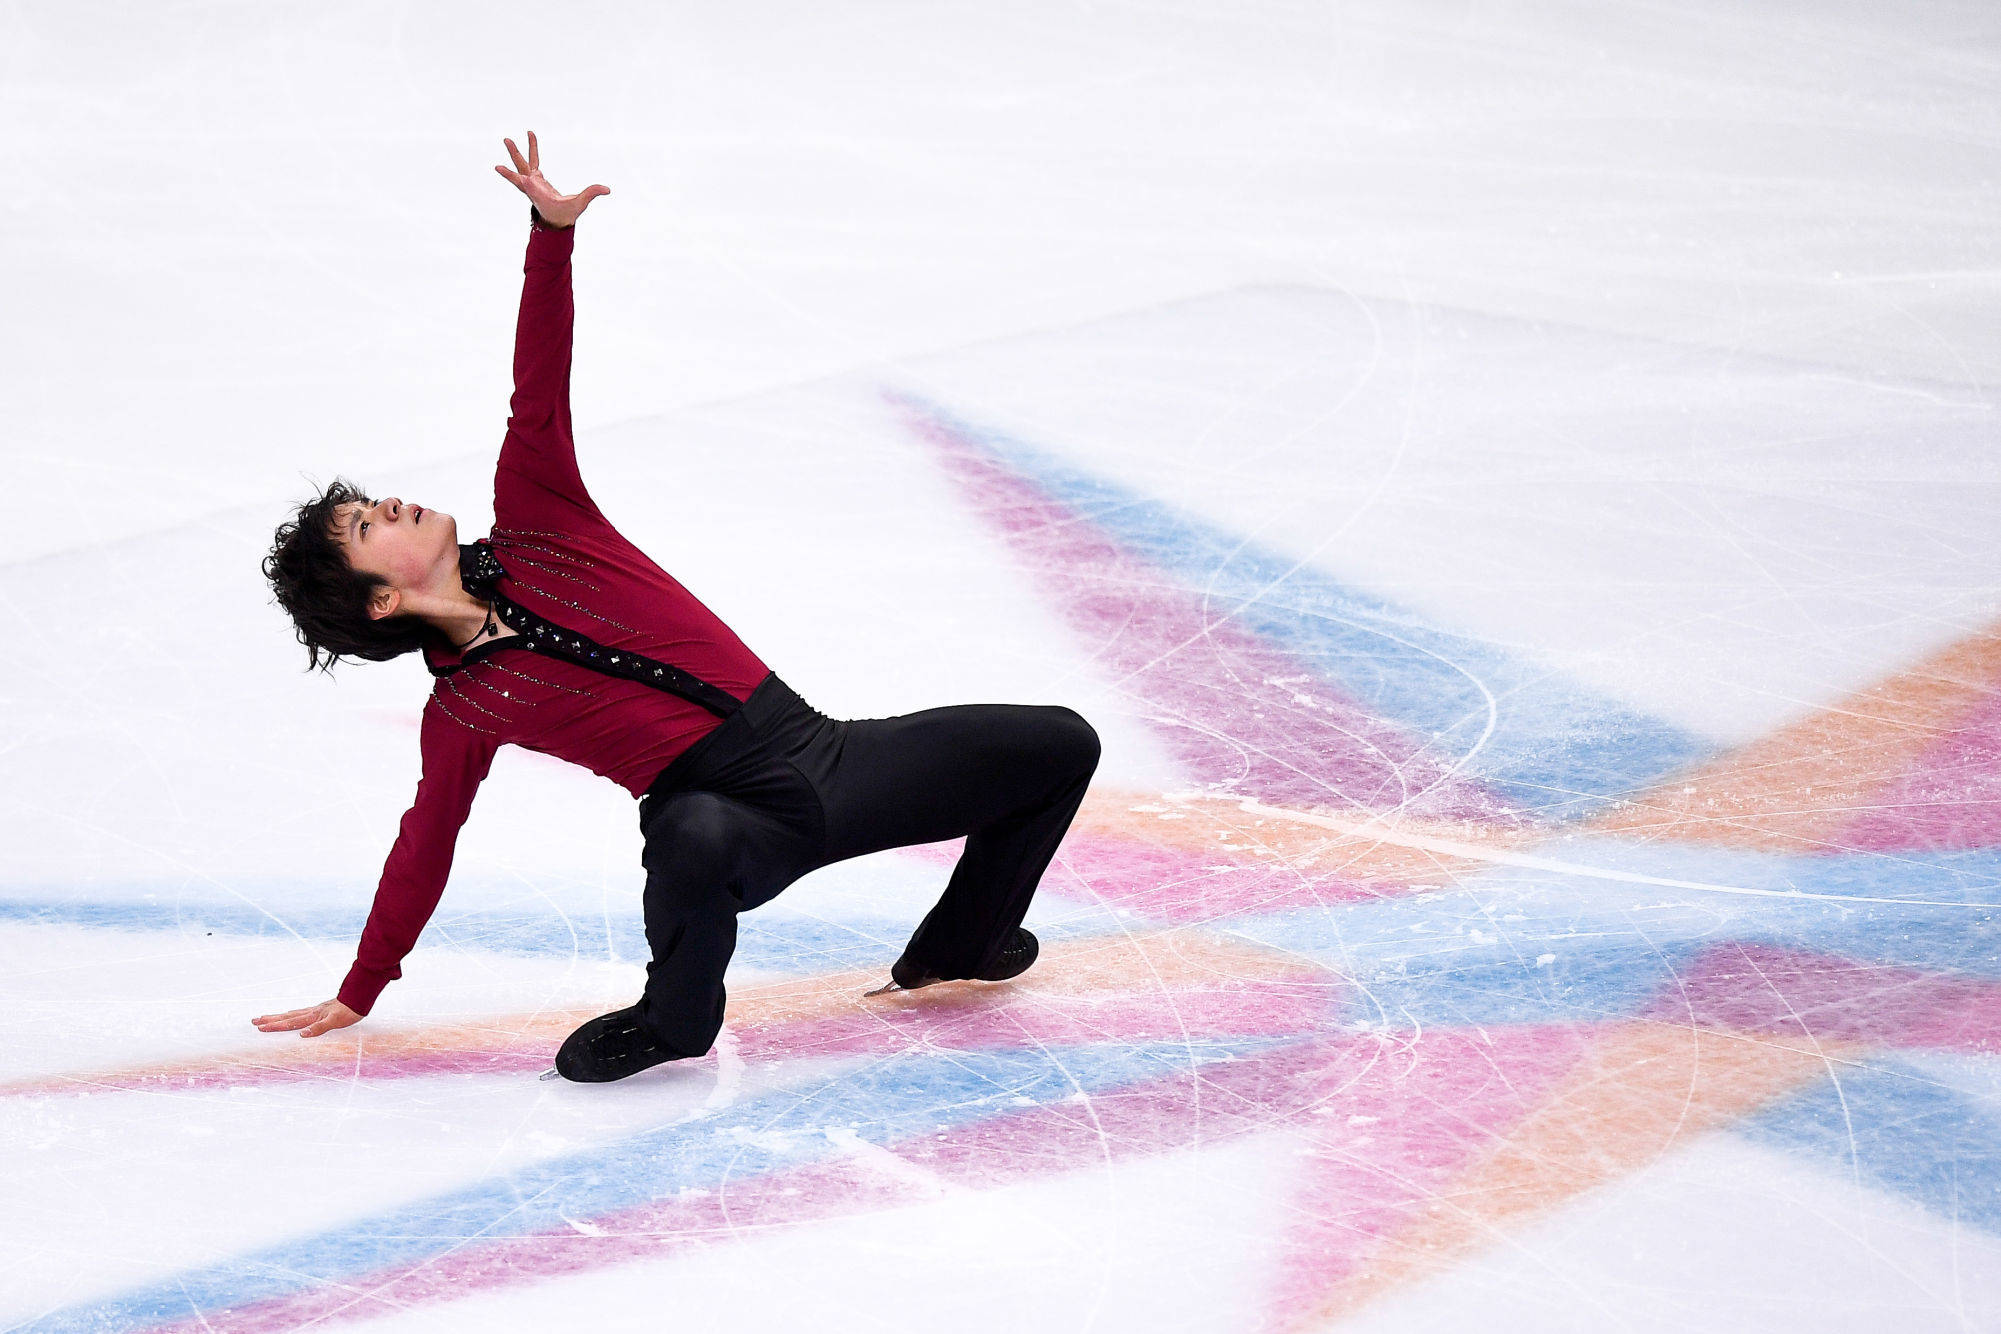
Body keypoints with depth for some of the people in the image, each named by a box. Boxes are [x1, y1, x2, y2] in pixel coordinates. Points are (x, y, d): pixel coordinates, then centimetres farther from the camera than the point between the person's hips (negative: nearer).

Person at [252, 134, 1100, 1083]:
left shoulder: (530, 522, 8)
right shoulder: (461, 706, -3)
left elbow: (536, 393, 1)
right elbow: (425, 845, 5)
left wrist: (550, 234, -13)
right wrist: (358, 995, 7)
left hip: (822, 750, 6)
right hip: (748, 817, -6)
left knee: (1060, 745, 3)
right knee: (694, 836, -46)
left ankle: (960, 943, 24)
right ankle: (672, 1020, -14)